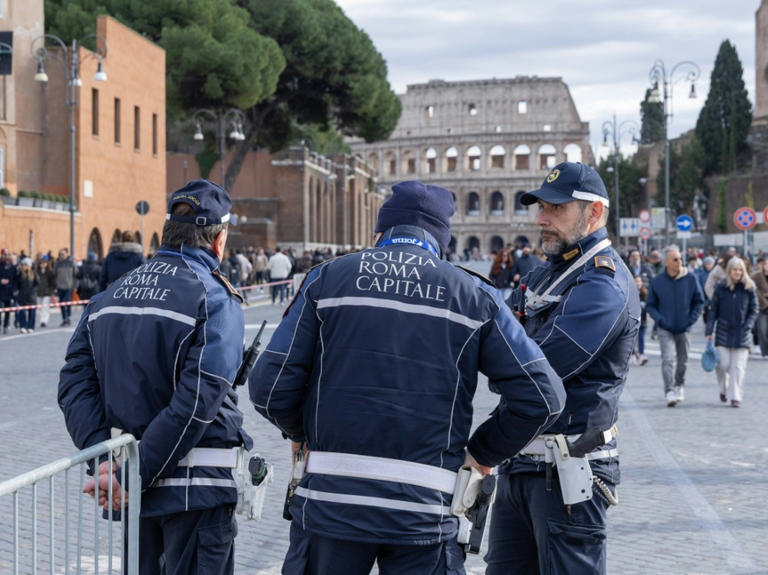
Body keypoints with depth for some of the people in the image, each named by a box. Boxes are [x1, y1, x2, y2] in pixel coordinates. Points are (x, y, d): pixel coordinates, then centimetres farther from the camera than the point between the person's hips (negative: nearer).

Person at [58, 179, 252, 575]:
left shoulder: (109, 297, 9)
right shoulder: (216, 300, -12)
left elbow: (75, 382, 0)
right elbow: (197, 402, -20)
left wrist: (105, 457, -10)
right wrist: (134, 478, -18)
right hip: (194, 485, -6)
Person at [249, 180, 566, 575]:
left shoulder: (327, 279, 5)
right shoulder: (473, 296, 6)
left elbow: (270, 389, 0)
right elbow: (541, 397, 0)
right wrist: (484, 451, 15)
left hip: (330, 501, 1)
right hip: (424, 509, 0)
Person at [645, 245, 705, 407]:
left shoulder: (690, 279, -2)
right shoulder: (657, 281, -4)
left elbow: (699, 301, 8)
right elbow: (650, 305, 4)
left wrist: (691, 319, -5)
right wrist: (660, 320, -11)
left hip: (683, 329, 2)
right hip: (665, 329, -2)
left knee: (683, 361, 14)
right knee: (668, 360, -14)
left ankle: (679, 385, 37)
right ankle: (669, 392, -16)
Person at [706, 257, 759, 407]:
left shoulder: (749, 288, 2)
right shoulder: (721, 288, 2)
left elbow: (754, 311, 7)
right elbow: (714, 311, 6)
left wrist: (747, 326, -7)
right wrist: (709, 331, 1)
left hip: (742, 334, 0)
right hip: (723, 333, 0)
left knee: (738, 367, -4)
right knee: (723, 365, -2)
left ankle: (736, 397, 0)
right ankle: (724, 389, 24)